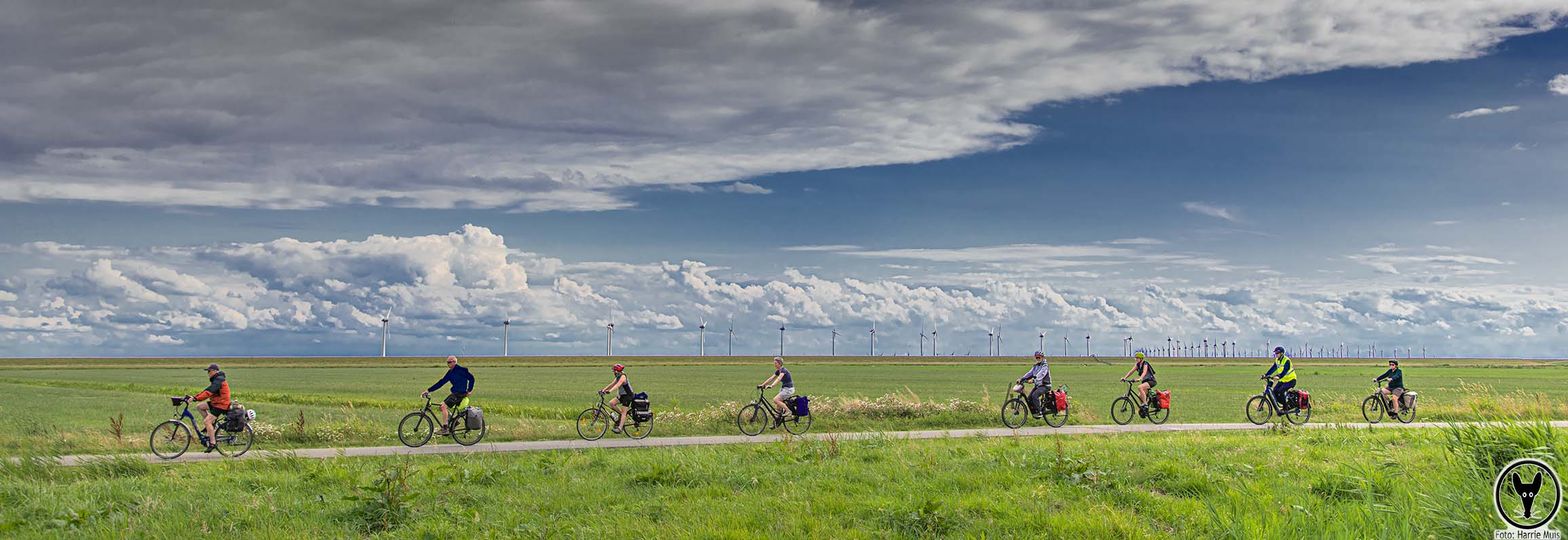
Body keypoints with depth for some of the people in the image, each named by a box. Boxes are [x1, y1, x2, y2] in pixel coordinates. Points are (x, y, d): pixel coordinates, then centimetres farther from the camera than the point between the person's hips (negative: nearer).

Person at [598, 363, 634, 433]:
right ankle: (620, 417, 10)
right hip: (622, 395, 9)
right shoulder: (618, 377, 8)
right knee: (612, 404, -5)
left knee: (623, 412, -11)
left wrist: (609, 391, -45)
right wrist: (603, 389, -5)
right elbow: (612, 384, 7)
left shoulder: (623, 377, -21)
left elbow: (617, 385, -34)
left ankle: (620, 428, -13)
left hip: (628, 395, -9)